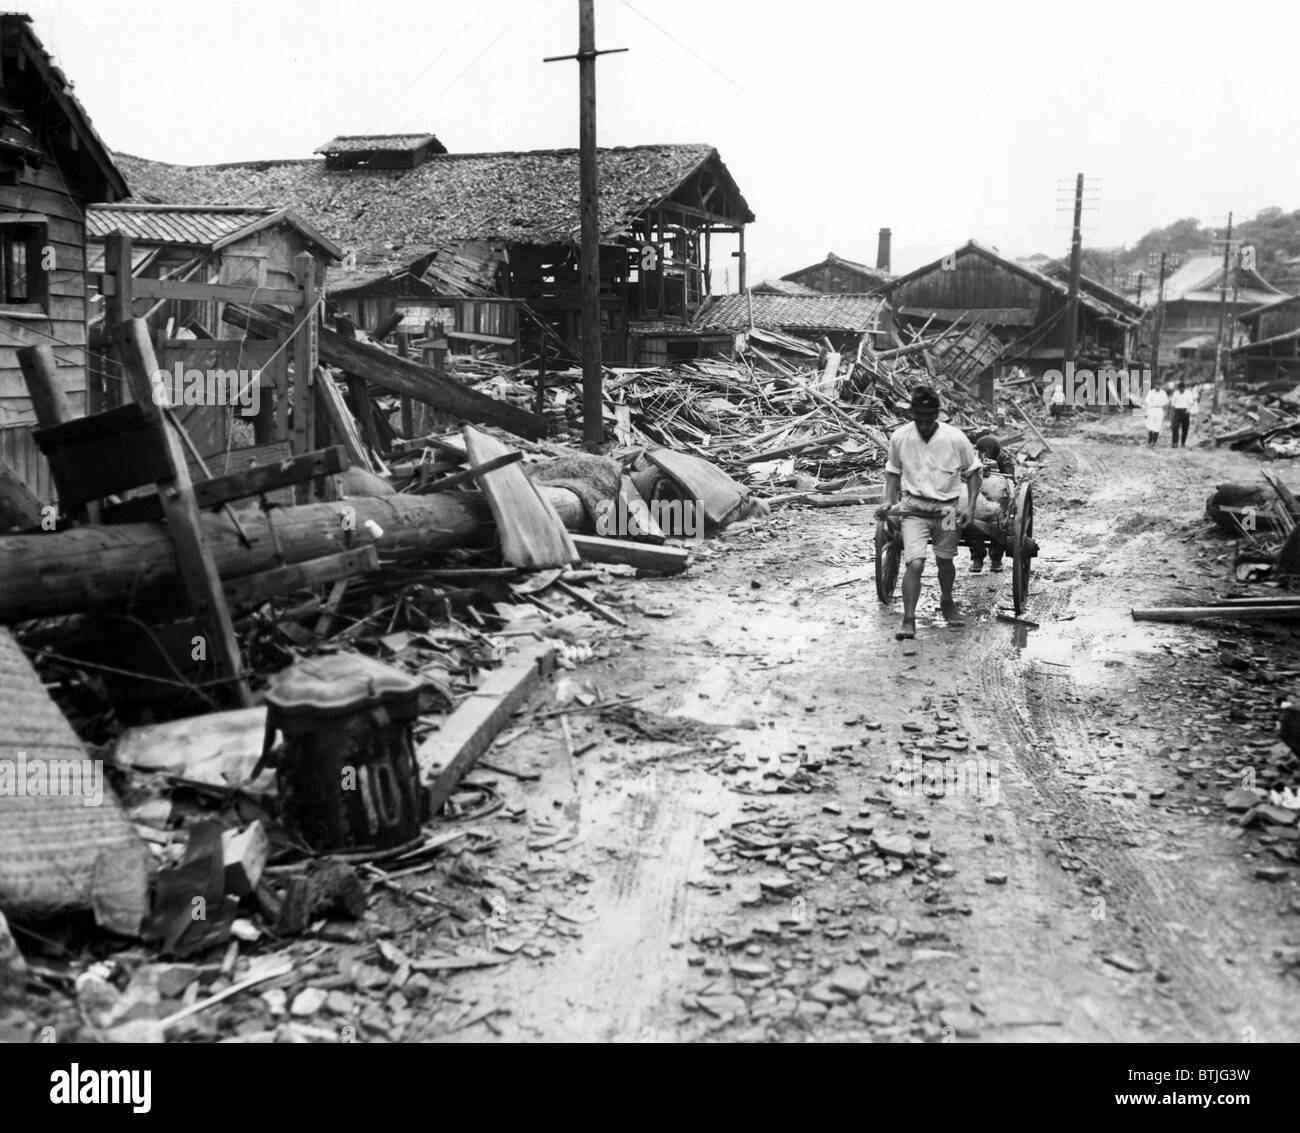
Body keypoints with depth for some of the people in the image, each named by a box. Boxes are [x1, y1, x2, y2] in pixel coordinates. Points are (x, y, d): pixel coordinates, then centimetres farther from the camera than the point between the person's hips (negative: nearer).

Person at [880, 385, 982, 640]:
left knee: (944, 562, 15)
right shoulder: (899, 438, -8)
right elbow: (893, 471, 10)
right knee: (915, 564, -15)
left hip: (947, 509, 0)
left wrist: (970, 505, -7)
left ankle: (947, 602, 44)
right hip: (913, 508, 0)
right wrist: (889, 501, -1)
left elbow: (974, 471, 2)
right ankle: (908, 621, -9)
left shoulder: (956, 438, -12)